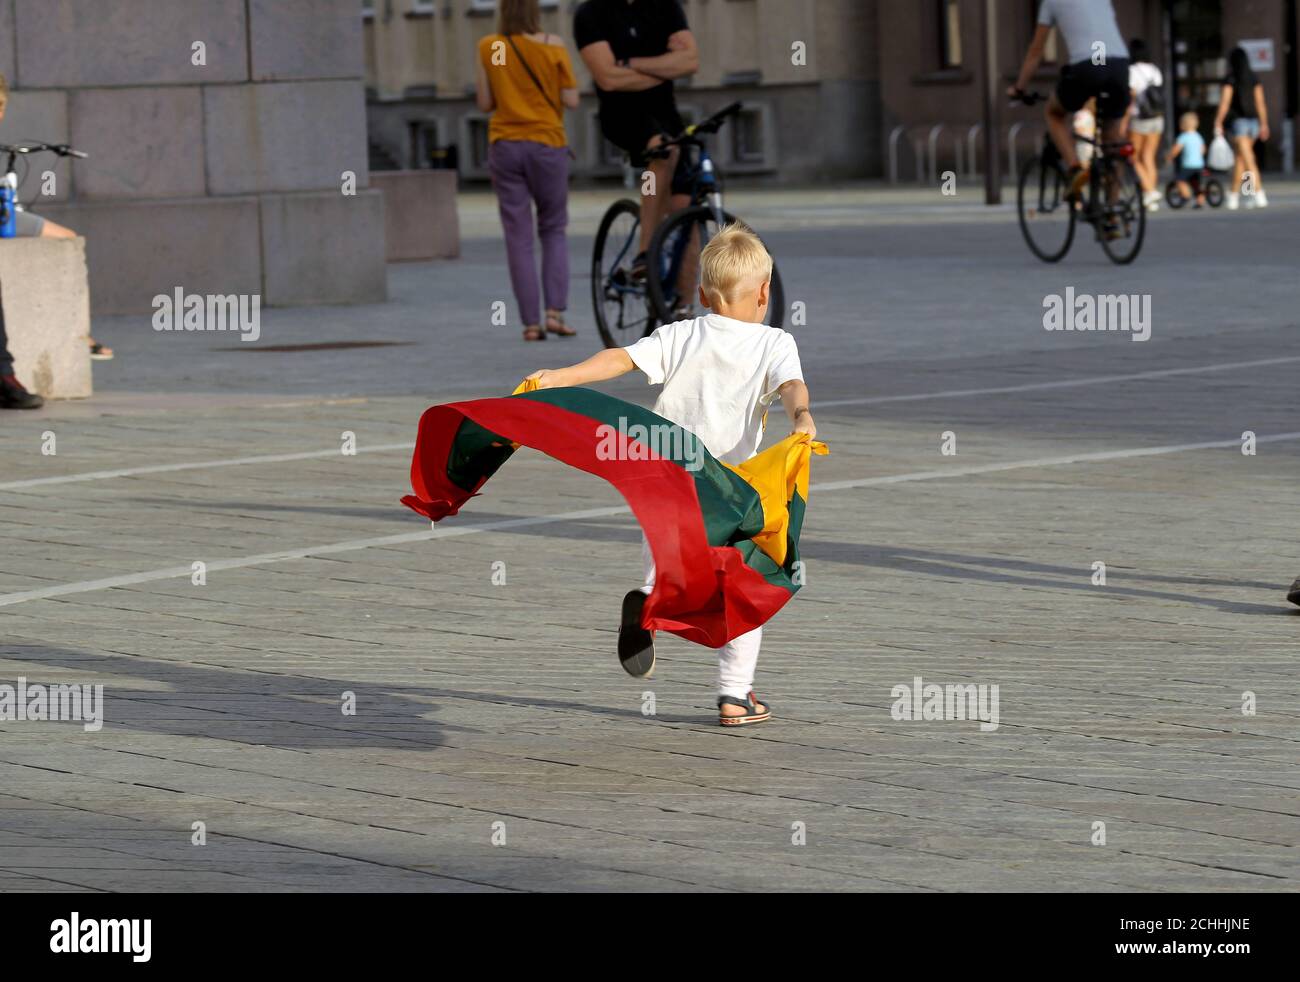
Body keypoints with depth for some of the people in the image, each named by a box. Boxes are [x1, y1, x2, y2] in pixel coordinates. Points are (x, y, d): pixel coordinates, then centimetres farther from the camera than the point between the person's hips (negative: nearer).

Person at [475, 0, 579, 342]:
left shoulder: (488, 47, -1)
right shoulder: (552, 46, -5)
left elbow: (485, 103, 2)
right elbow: (571, 100, -5)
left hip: (505, 144, 1)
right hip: (547, 143, -1)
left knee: (519, 238, 4)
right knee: (554, 230, 13)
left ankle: (531, 322, 0)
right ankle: (555, 311, -3)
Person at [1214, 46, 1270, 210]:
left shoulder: (1231, 79, -8)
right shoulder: (1254, 78, 6)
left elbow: (1225, 102, -12)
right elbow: (1260, 101, 5)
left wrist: (1218, 123, -6)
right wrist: (1264, 124, 9)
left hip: (1239, 121, -6)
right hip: (1253, 120, 6)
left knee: (1249, 161, -10)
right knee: (1239, 159, 16)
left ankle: (1260, 196, -21)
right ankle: (1233, 196, 20)